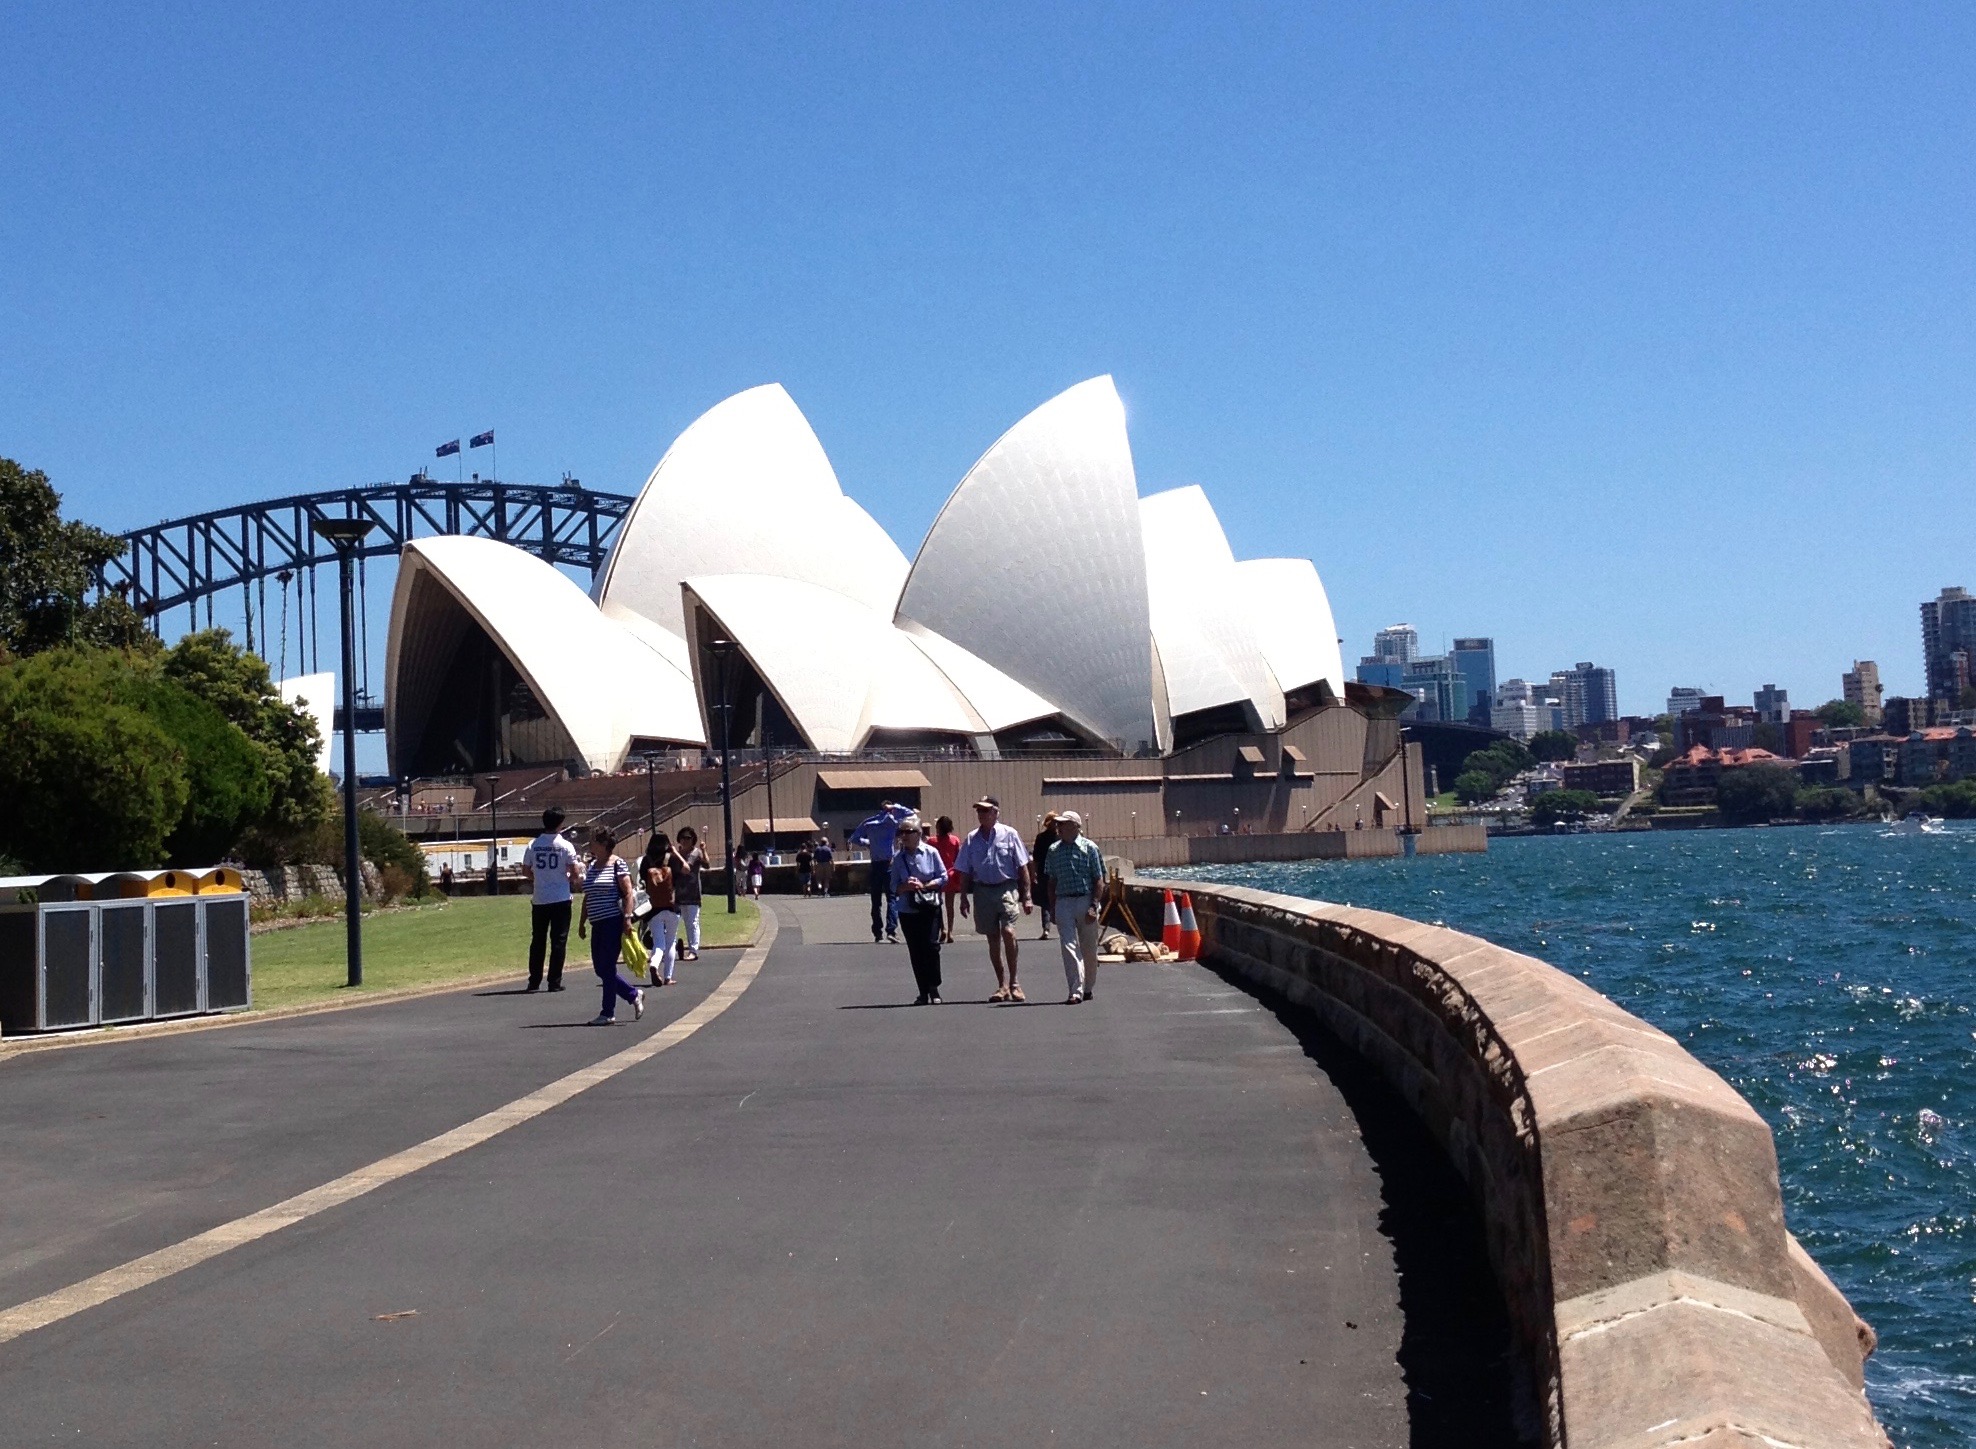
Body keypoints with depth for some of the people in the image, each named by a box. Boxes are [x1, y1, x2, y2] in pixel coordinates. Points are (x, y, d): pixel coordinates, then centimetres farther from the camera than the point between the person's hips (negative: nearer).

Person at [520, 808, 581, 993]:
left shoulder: (533, 845, 0)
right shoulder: (565, 846, -8)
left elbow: (525, 870, 6)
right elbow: (575, 873, -10)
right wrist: (572, 880, 12)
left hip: (539, 899, 3)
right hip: (560, 899, -3)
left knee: (537, 940, 10)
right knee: (559, 941, 3)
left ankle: (534, 981, 11)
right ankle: (555, 982, 2)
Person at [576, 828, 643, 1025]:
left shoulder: (617, 864, -6)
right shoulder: (592, 866, 16)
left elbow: (627, 893, -10)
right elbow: (587, 897, 21)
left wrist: (627, 919, -18)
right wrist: (582, 922, 17)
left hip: (613, 922, -8)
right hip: (598, 924, 8)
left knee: (607, 968, -6)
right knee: (600, 969, 7)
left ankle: (608, 1014, 1)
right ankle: (634, 995, 23)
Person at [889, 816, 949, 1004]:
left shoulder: (931, 853, -2)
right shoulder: (897, 857, 5)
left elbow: (943, 878, -1)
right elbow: (894, 887, 7)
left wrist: (924, 886, -13)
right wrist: (906, 886, -14)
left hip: (930, 909, -3)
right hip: (907, 910, 3)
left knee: (931, 946, -12)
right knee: (915, 952, 4)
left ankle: (934, 989, -1)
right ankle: (923, 992, 11)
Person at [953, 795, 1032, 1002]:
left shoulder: (1009, 835, -1)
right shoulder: (972, 839, 8)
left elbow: (1022, 867, 0)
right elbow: (965, 871, 14)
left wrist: (1026, 896, -3)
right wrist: (964, 898, 7)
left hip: (1006, 888, -4)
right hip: (982, 891, 4)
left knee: (1008, 931, -19)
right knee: (993, 938, 8)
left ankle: (1013, 981, -7)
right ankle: (1002, 985, 18)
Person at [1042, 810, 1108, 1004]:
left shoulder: (1090, 848, -1)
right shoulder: (1054, 850, 9)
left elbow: (1099, 881, -3)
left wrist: (1094, 906, -11)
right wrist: (1053, 907, 9)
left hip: (1087, 901, -2)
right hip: (1064, 902, 2)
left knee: (1089, 948, 8)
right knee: (1069, 946, -9)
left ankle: (1089, 988, 24)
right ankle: (1076, 991, -13)